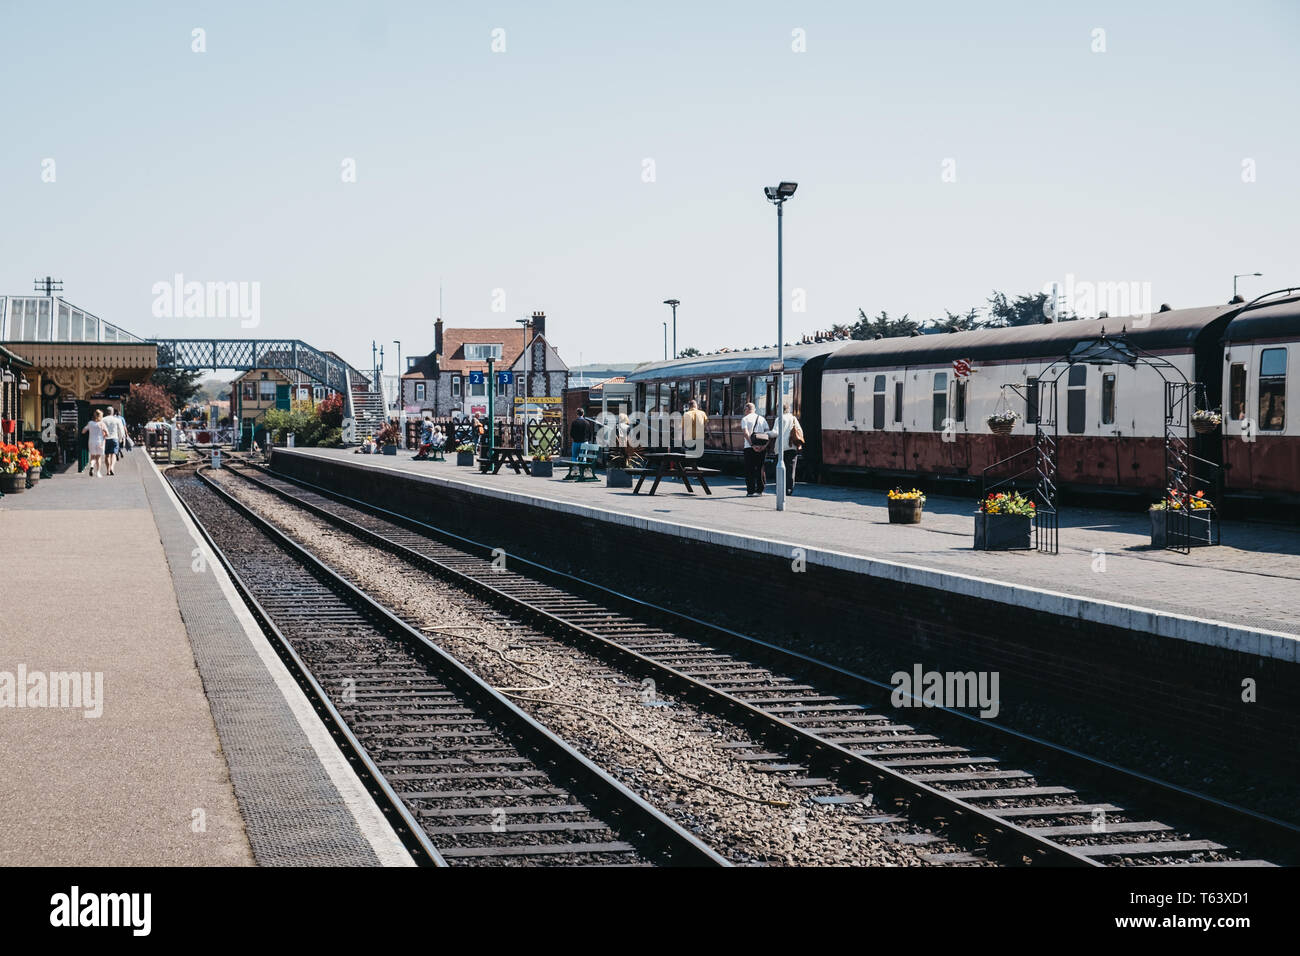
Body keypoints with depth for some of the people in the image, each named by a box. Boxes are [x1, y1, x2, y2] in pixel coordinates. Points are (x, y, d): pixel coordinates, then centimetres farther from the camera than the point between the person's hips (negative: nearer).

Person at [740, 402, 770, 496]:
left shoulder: (745, 419, 1)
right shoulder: (762, 419, 14)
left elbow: (746, 433, -14)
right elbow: (768, 433, 5)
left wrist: (752, 445, -18)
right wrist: (765, 445, -4)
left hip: (749, 447, -4)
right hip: (762, 448, 4)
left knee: (749, 470, 1)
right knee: (760, 468, 12)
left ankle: (750, 491, -2)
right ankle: (760, 490, 13)